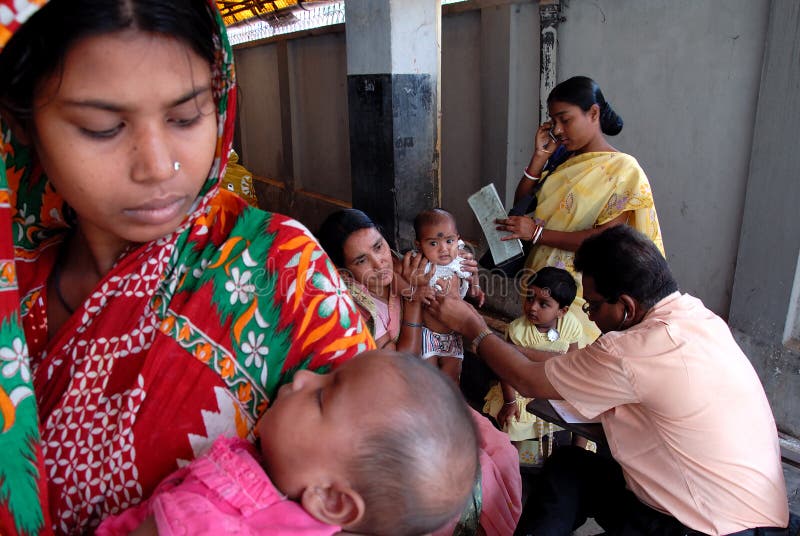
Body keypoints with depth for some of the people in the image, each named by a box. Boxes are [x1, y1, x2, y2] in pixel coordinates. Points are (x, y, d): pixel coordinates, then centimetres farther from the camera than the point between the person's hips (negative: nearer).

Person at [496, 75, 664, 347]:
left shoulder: (623, 169, -10)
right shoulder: (561, 157, 8)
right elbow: (521, 205, 6)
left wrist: (537, 233, -24)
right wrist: (539, 157, -4)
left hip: (581, 292, -5)